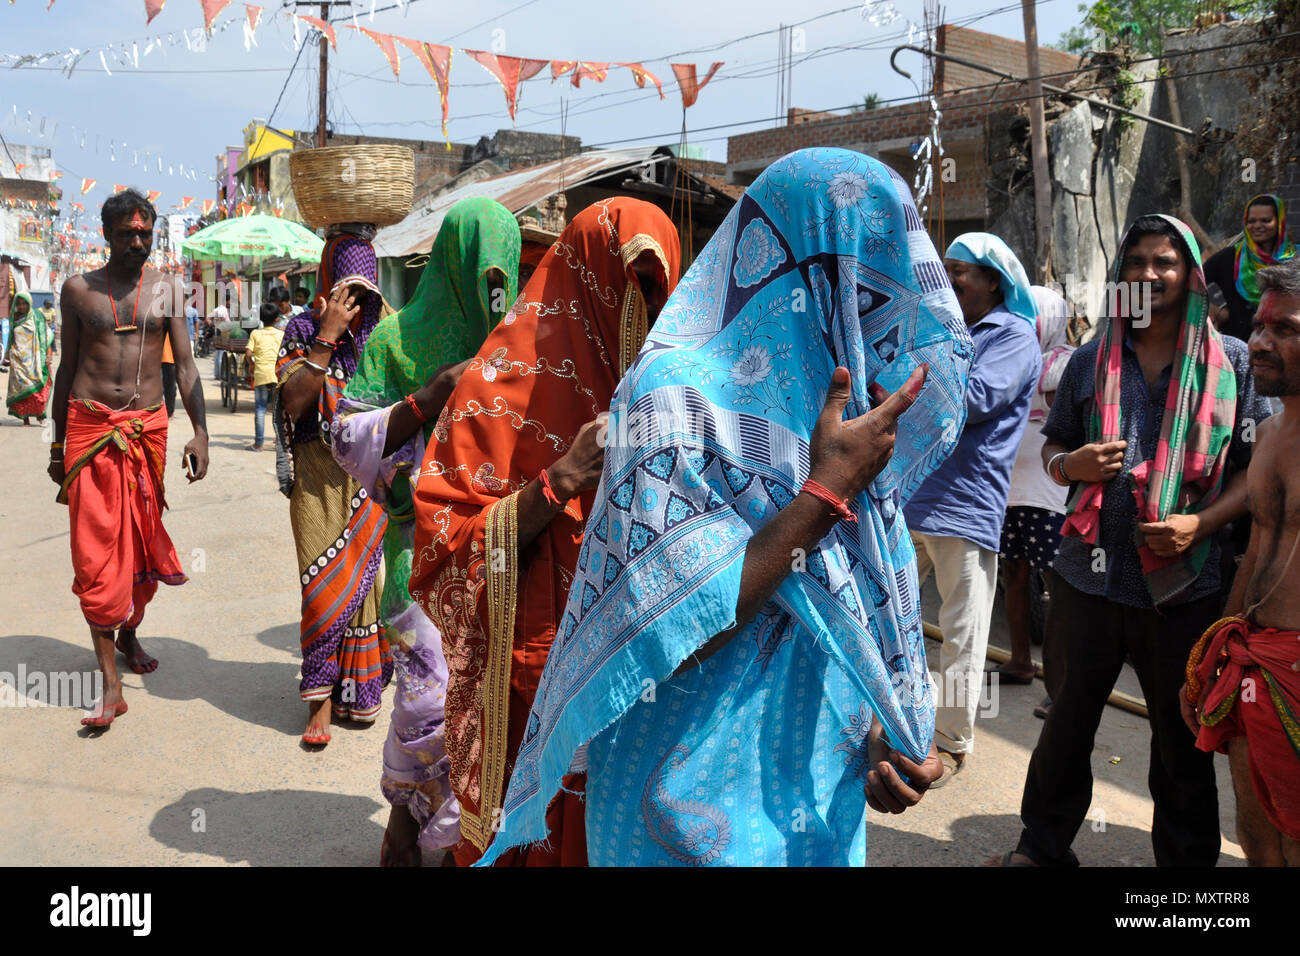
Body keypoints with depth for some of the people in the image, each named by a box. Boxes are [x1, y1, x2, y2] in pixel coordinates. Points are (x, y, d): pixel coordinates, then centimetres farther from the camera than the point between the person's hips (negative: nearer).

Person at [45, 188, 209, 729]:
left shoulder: (165, 291, 7)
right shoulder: (79, 290, 6)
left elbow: (184, 366, 4)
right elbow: (67, 368, 11)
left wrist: (199, 432, -7)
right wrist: (57, 446, 12)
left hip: (148, 427, 1)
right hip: (89, 427, -1)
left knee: (144, 543, 11)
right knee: (97, 551, -6)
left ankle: (129, 633, 36)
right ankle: (110, 683, -4)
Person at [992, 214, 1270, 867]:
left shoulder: (1232, 361, 1)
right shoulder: (1091, 359, 7)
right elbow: (1053, 445, 15)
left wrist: (1201, 523, -15)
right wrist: (1071, 464, -9)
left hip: (1182, 584, -2)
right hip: (1090, 571, 2)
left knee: (1182, 740, 11)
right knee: (1069, 720, 15)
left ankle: (1185, 859, 30)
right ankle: (1044, 846, 32)